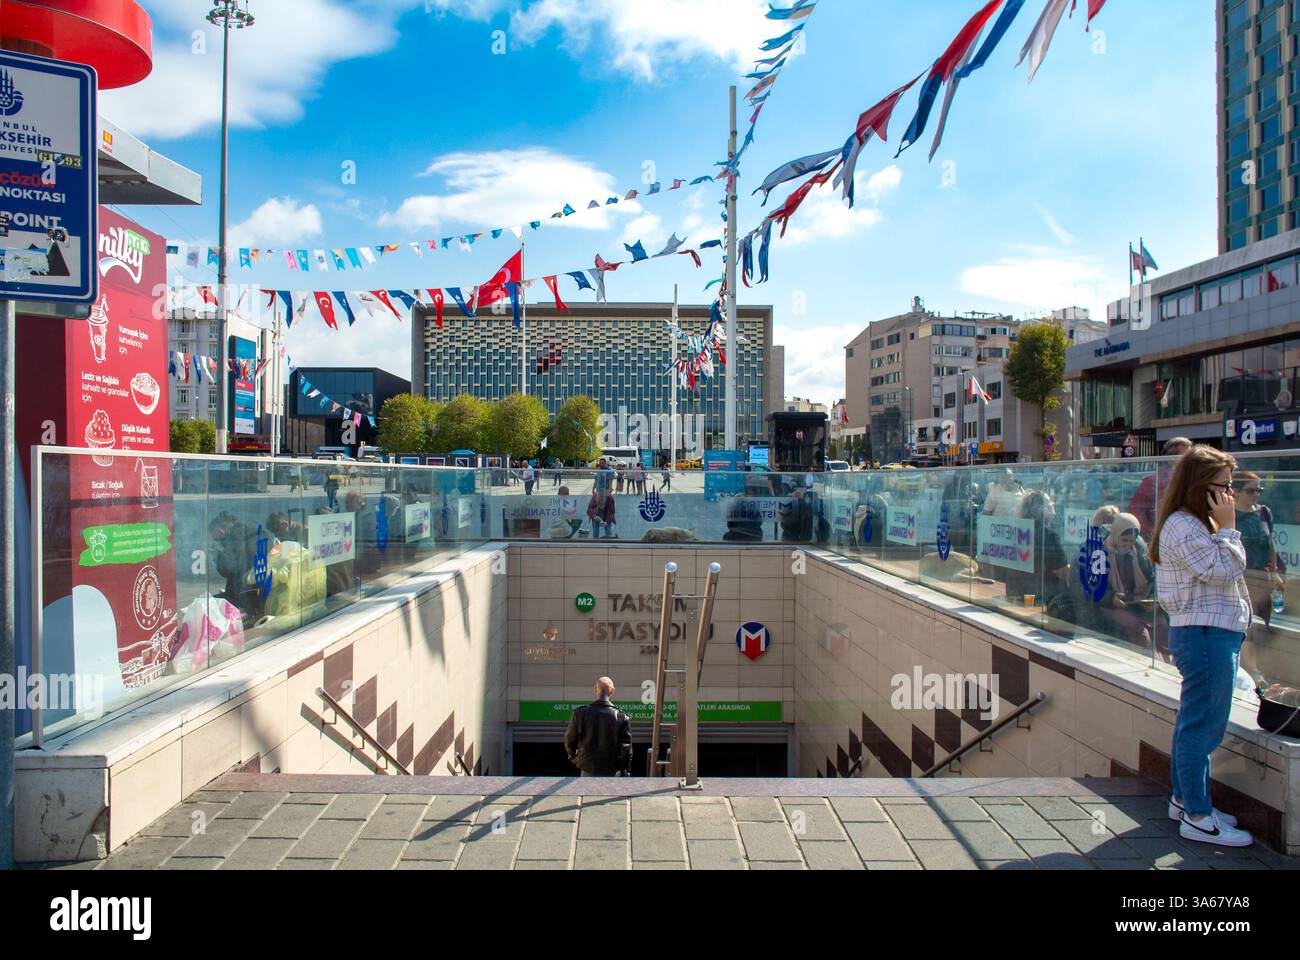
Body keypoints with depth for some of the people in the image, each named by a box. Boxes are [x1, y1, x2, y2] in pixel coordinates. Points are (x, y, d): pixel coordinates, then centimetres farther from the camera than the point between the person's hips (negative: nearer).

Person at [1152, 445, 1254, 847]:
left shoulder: (1198, 524, 16)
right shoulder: (1182, 527, -17)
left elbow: (1228, 572, 19)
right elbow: (1224, 570, -20)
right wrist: (1228, 526, -15)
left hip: (1217, 633, 11)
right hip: (1205, 635, -11)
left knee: (1194, 722, 18)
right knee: (1203, 727, -5)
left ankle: (1184, 799, 30)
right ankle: (1197, 818, 3)